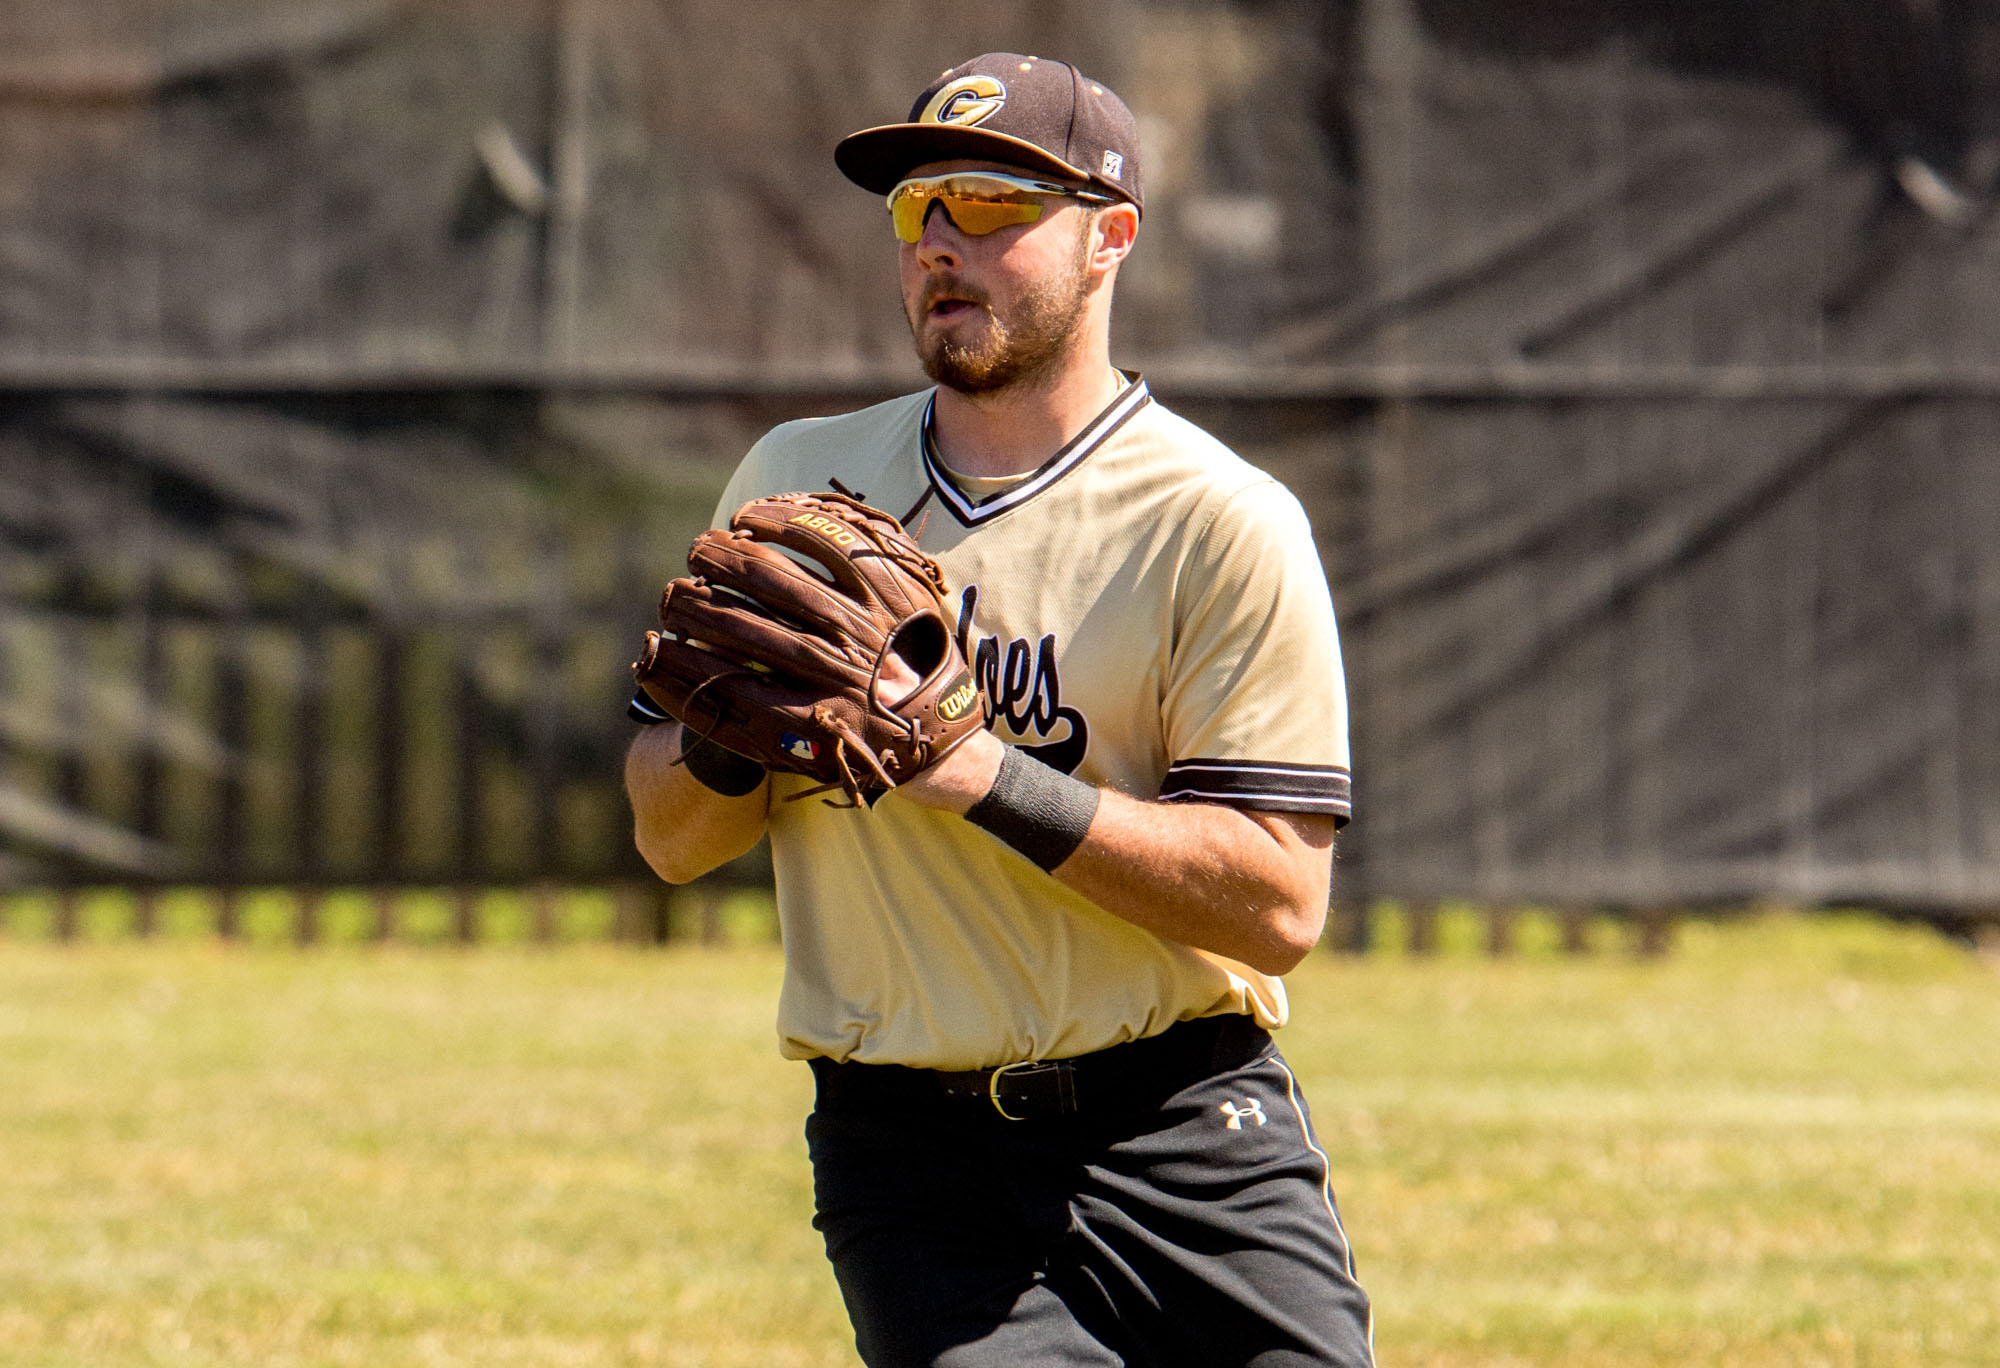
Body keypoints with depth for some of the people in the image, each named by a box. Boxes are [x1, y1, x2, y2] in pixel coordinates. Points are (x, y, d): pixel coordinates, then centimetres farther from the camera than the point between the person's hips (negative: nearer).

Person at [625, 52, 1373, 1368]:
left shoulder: (1222, 526, -3)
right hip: (910, 1153, 2)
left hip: (1188, 1144, -2)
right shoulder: (796, 482, 11)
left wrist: (988, 777, -20)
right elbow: (670, 838, 13)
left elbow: (1280, 902, -12)